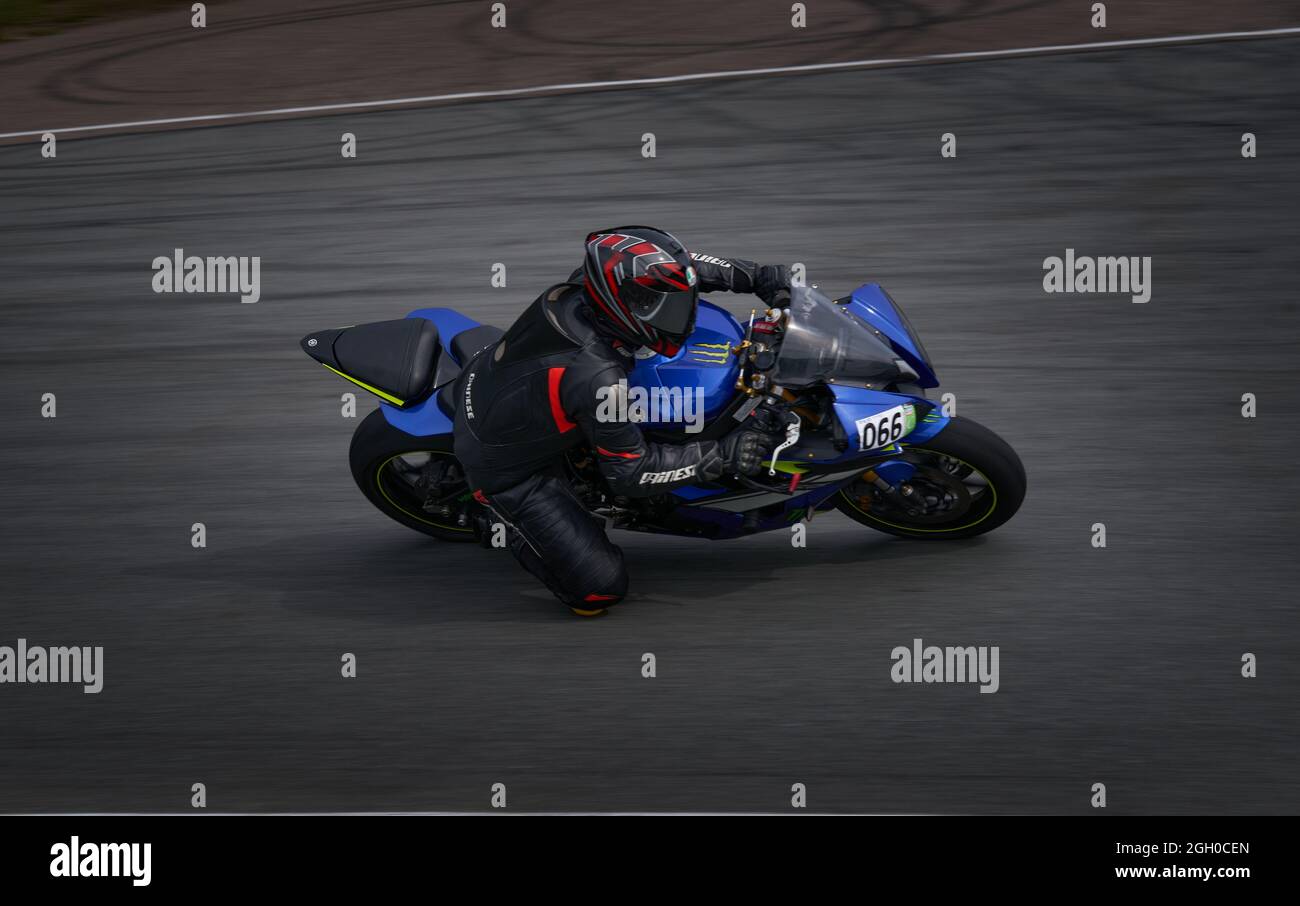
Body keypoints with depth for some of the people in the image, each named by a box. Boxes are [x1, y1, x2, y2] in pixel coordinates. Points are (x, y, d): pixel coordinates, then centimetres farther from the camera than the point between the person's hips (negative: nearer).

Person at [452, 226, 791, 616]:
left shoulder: (586, 281, -21)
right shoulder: (598, 381, -39)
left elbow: (679, 267, -2)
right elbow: (630, 473, -24)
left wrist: (759, 276, -7)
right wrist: (722, 455, -24)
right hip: (506, 466, -7)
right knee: (602, 588, -8)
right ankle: (510, 528, 13)